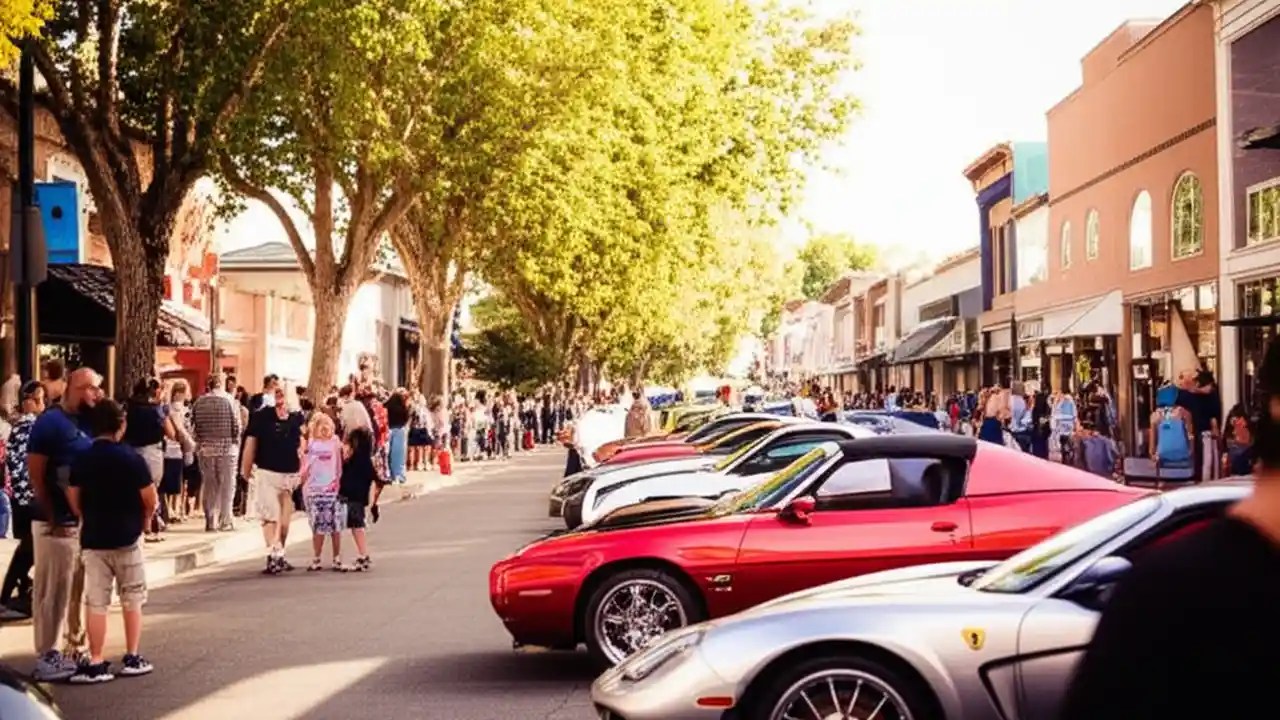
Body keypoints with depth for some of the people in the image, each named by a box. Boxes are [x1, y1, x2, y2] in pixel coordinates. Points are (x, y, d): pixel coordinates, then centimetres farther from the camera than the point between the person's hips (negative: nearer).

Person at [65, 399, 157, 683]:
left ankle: (96, 664, 4)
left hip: (92, 538, 2)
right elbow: (151, 500, -10)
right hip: (126, 537, -2)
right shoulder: (130, 457, -10)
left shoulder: (81, 459, -1)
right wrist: (144, 519, 9)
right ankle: (132, 658, 15)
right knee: (132, 599, 12)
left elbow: (74, 501, 2)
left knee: (95, 602, 5)